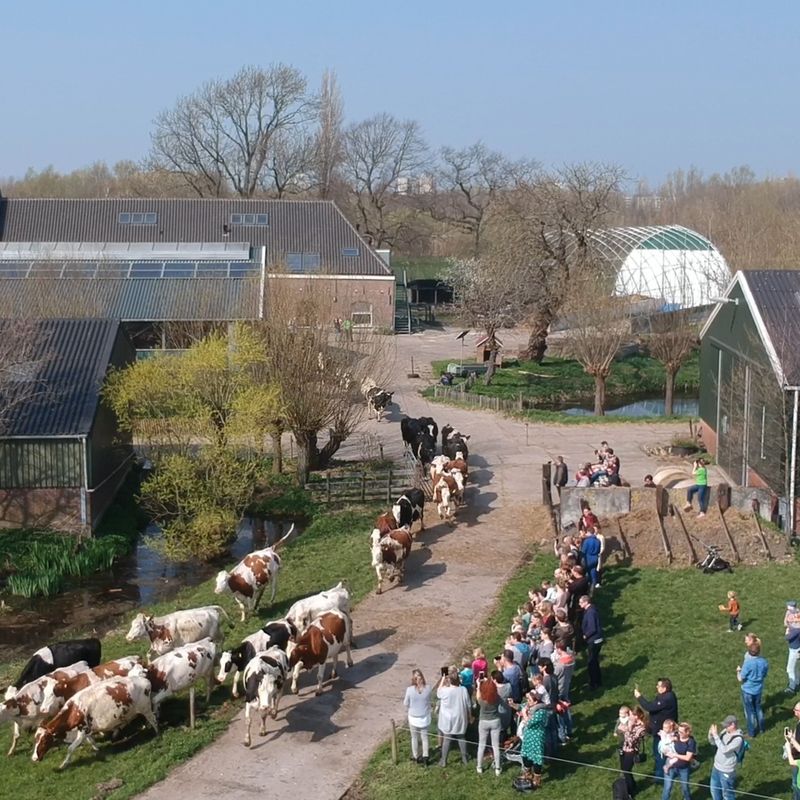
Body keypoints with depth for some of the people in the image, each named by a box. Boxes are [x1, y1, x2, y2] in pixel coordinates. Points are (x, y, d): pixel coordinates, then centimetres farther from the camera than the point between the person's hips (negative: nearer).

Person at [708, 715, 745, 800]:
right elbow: (713, 742, 8)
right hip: (716, 767, 8)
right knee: (714, 789, 25)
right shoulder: (725, 732, -2)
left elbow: (724, 750, -32)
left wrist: (716, 735, -30)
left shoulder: (738, 739, -25)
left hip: (726, 771, -8)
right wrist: (711, 734, -12)